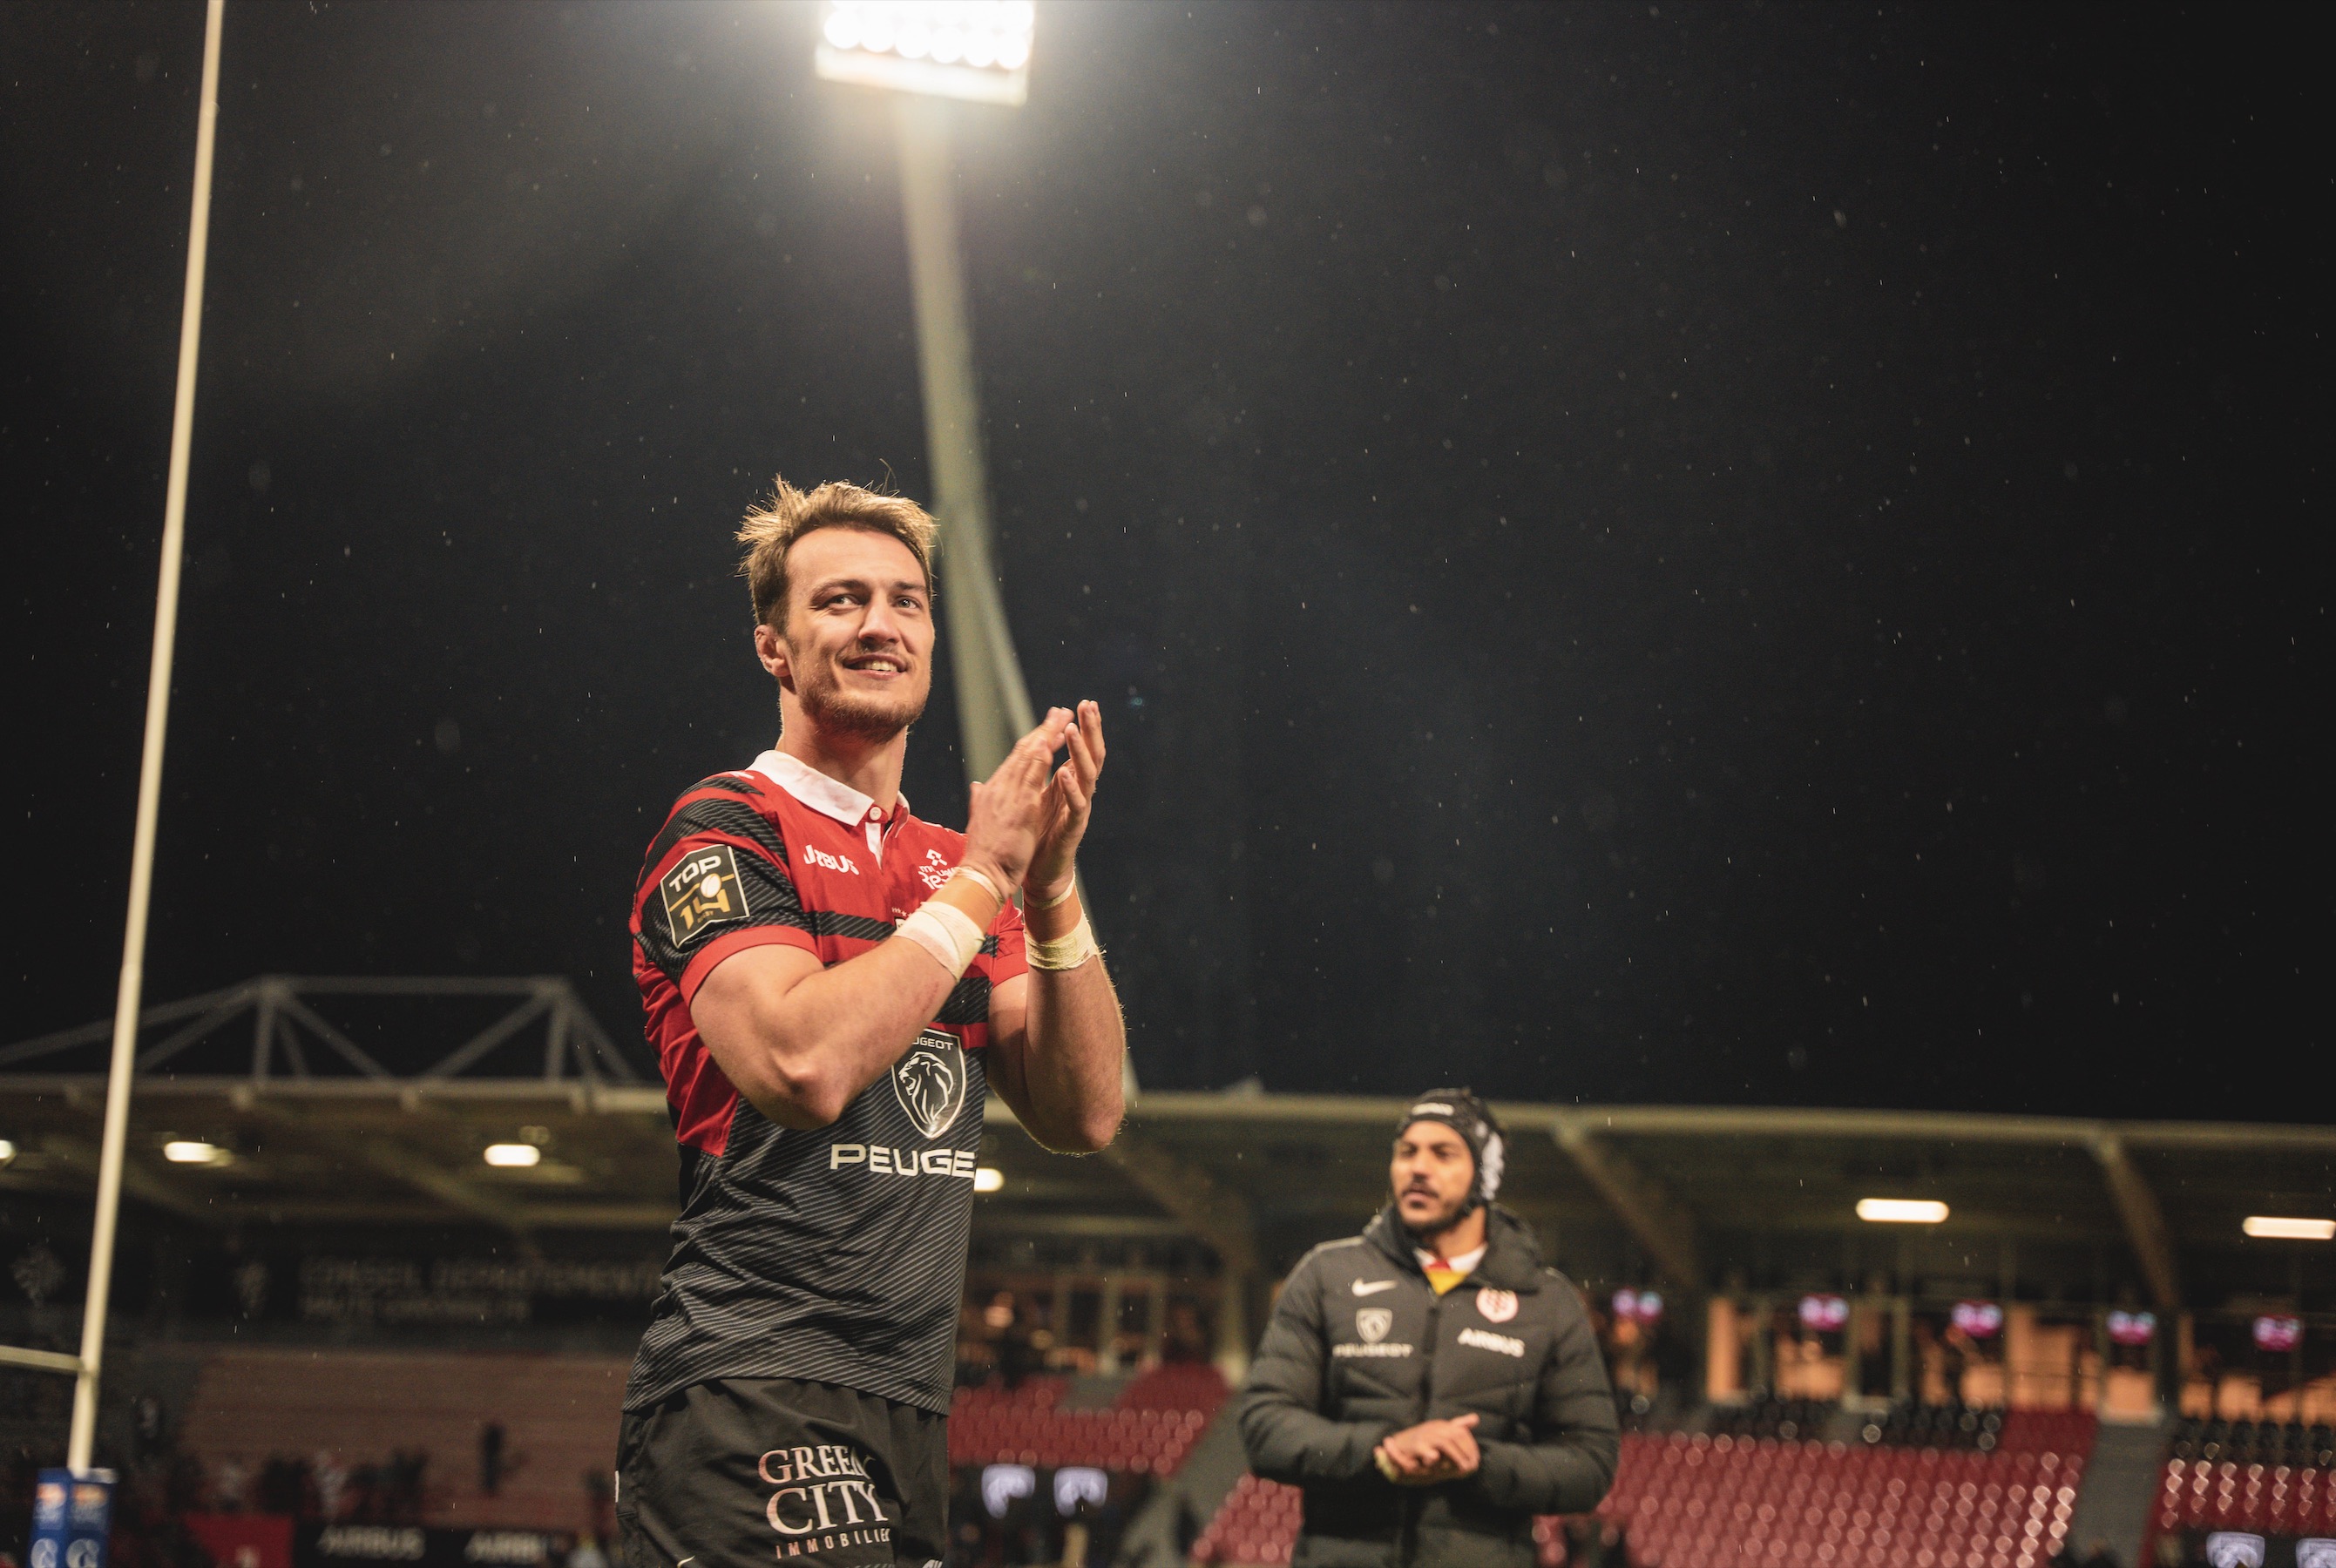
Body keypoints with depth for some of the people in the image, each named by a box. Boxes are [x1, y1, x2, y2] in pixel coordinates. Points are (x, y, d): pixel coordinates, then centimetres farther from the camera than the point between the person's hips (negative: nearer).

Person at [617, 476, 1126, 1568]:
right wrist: (982, 880, -13)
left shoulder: (950, 866, 17)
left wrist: (1050, 887, -3)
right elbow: (805, 1063, -21)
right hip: (754, 1393, -7)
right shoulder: (725, 830, -4)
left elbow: (1083, 1116, 8)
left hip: (908, 1400, 7)